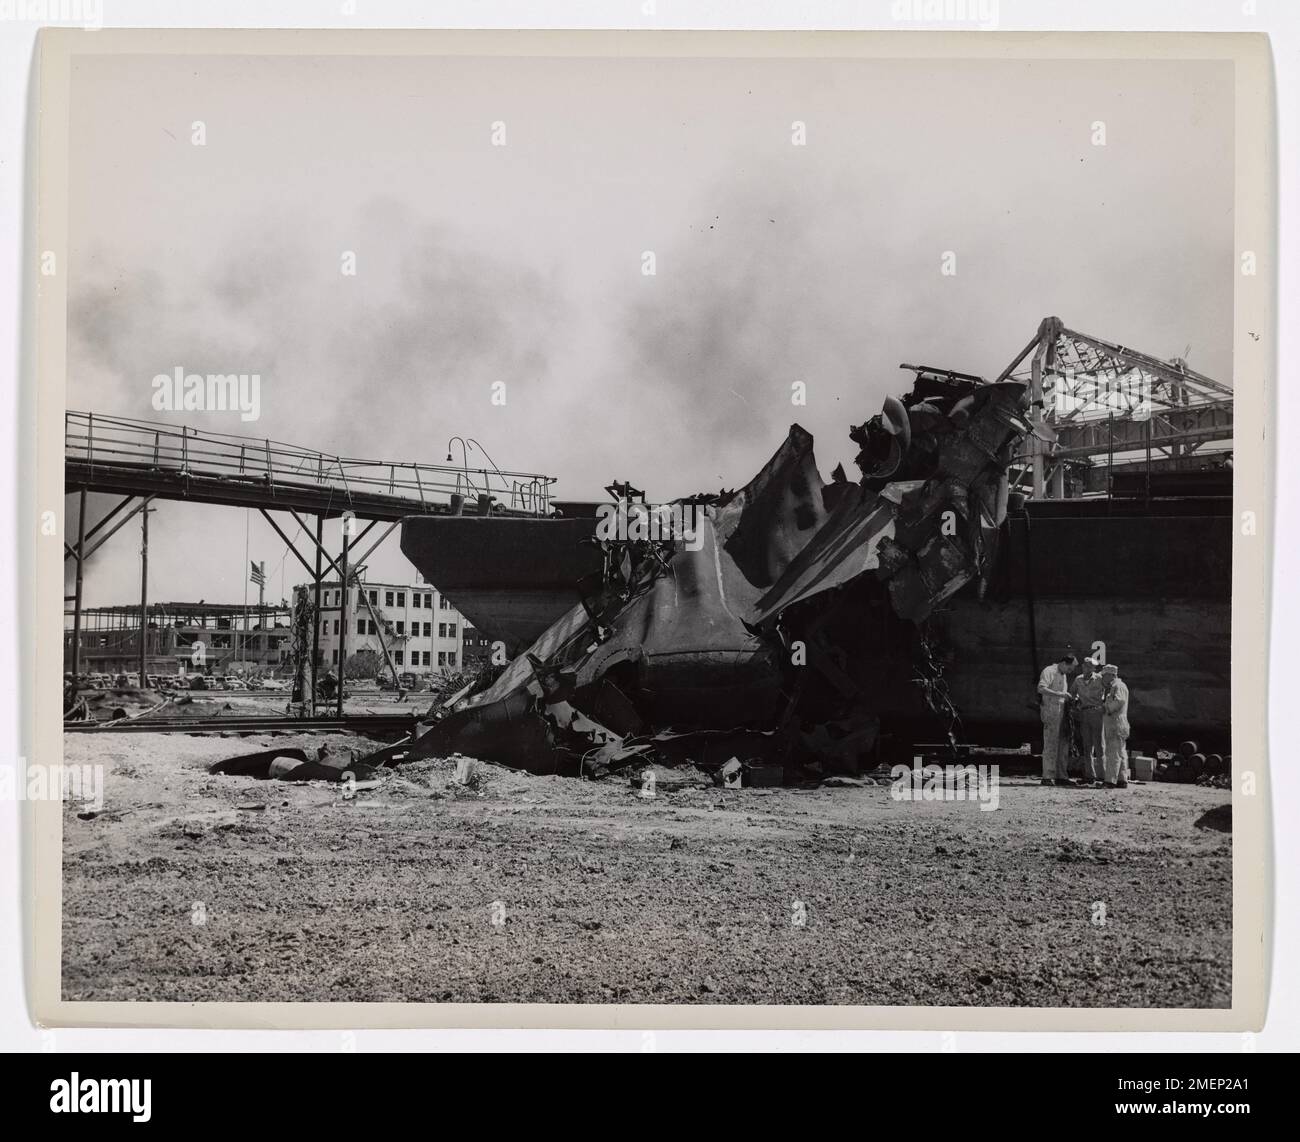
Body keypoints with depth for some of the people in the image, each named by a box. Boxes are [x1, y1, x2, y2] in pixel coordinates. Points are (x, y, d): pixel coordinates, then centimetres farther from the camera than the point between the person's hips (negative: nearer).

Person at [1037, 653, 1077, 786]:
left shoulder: (1064, 675, 21)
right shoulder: (1049, 671, -7)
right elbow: (1041, 688, -21)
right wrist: (1060, 694, -24)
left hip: (1062, 712, 9)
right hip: (1050, 712, -9)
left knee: (1063, 745, 7)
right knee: (1050, 744, -9)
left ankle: (1061, 776, 11)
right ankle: (1047, 777, -8)